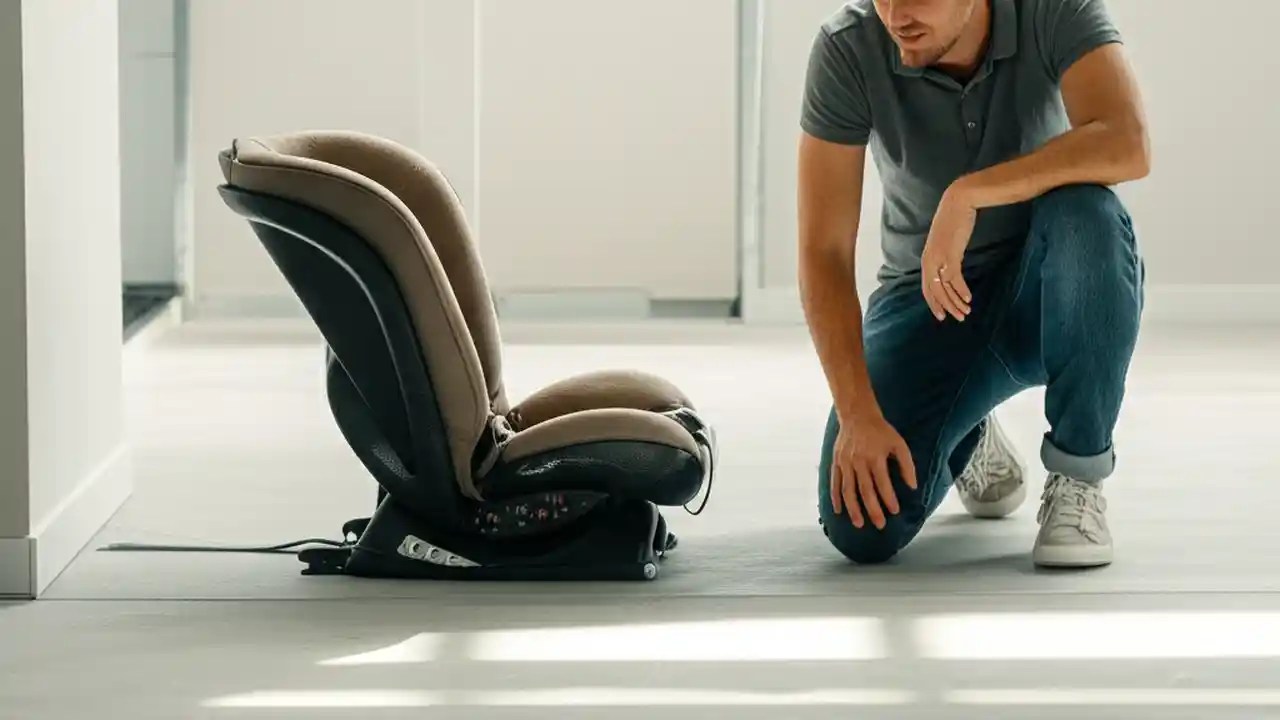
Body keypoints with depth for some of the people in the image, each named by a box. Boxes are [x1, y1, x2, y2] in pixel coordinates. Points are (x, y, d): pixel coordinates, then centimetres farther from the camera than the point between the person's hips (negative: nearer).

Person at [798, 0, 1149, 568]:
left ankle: (1077, 481, -17)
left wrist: (967, 194, -40)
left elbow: (1127, 146, -38)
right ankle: (967, 444, 19)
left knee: (1083, 211, -38)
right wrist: (857, 415, -28)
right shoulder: (846, 49, -18)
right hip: (931, 296, 1)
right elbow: (823, 252, -19)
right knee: (861, 528, -20)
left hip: (1056, 294, -1)